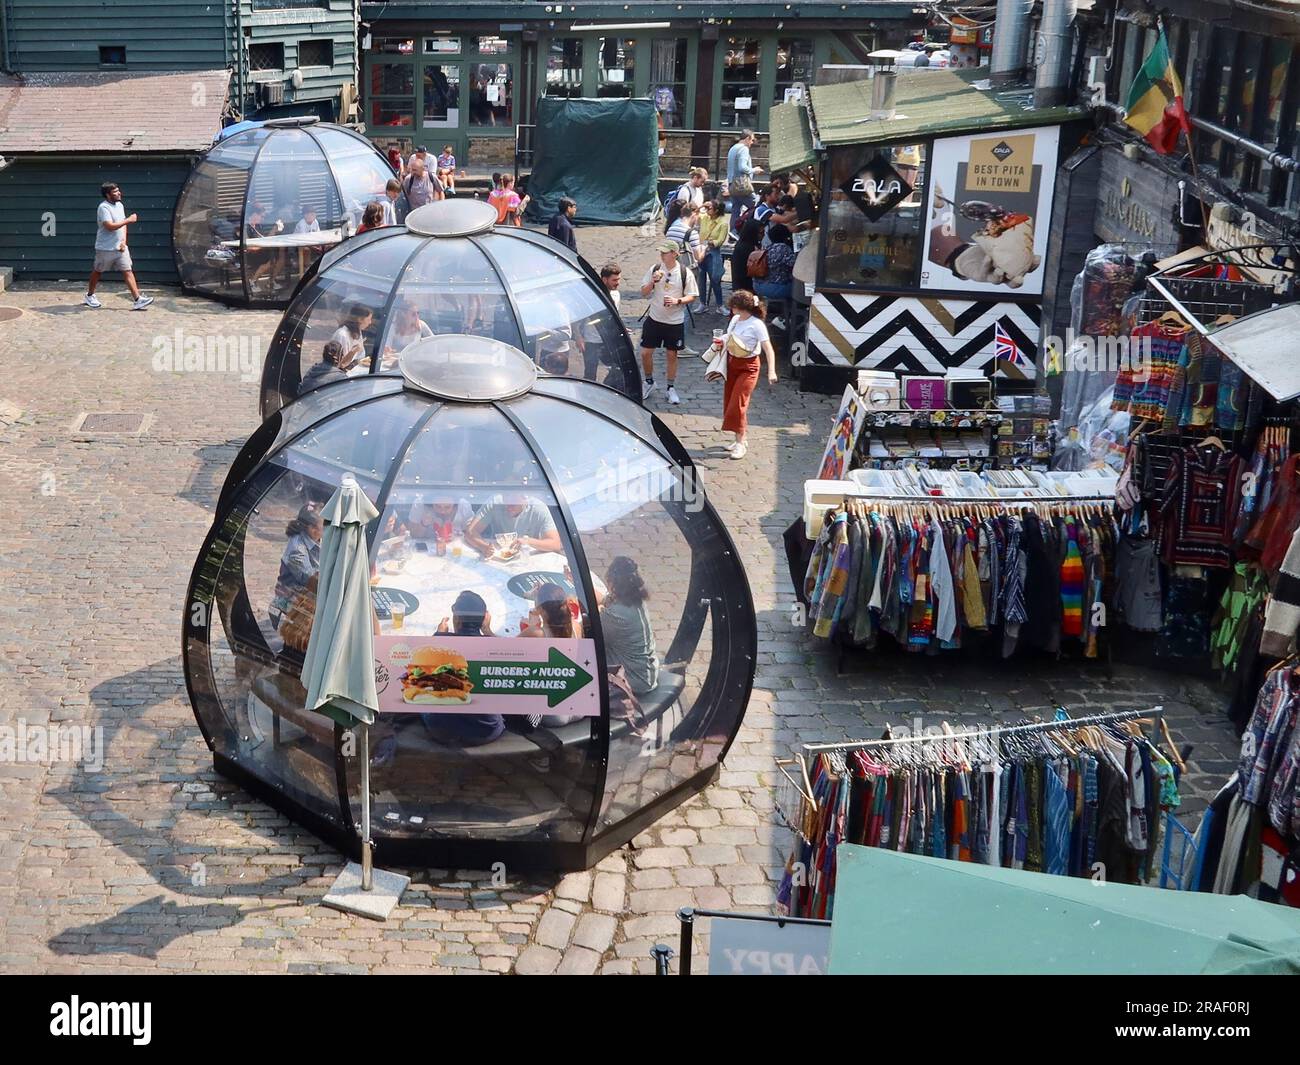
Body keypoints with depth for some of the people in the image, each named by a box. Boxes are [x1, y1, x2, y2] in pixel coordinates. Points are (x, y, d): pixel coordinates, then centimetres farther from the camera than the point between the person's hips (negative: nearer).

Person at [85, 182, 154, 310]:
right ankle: (89, 296, 29)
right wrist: (128, 220, -21)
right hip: (105, 248, -6)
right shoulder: (104, 207, -16)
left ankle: (137, 300, -11)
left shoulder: (119, 205, 9)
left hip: (120, 247, 6)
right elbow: (110, 226, -27)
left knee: (128, 271, -4)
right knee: (98, 271, 11)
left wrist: (124, 241, 1)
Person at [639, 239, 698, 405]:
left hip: (675, 321, -2)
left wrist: (677, 301, -21)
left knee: (672, 355, 8)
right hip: (654, 318, 2)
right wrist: (653, 281, -17)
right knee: (645, 353, 3)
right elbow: (644, 292, 2)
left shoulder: (685, 273, -8)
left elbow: (691, 296, -3)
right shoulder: (655, 269, -3)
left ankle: (671, 388, 23)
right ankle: (649, 382, 26)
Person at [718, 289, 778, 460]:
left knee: (738, 404, -10)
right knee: (729, 402, 9)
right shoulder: (735, 319, 3)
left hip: (748, 367, -7)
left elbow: (768, 349, -21)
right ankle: (739, 439, 21)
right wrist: (720, 342, -1)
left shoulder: (756, 325, -18)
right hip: (732, 363, 7)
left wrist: (771, 371, -31)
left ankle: (741, 443, -1)